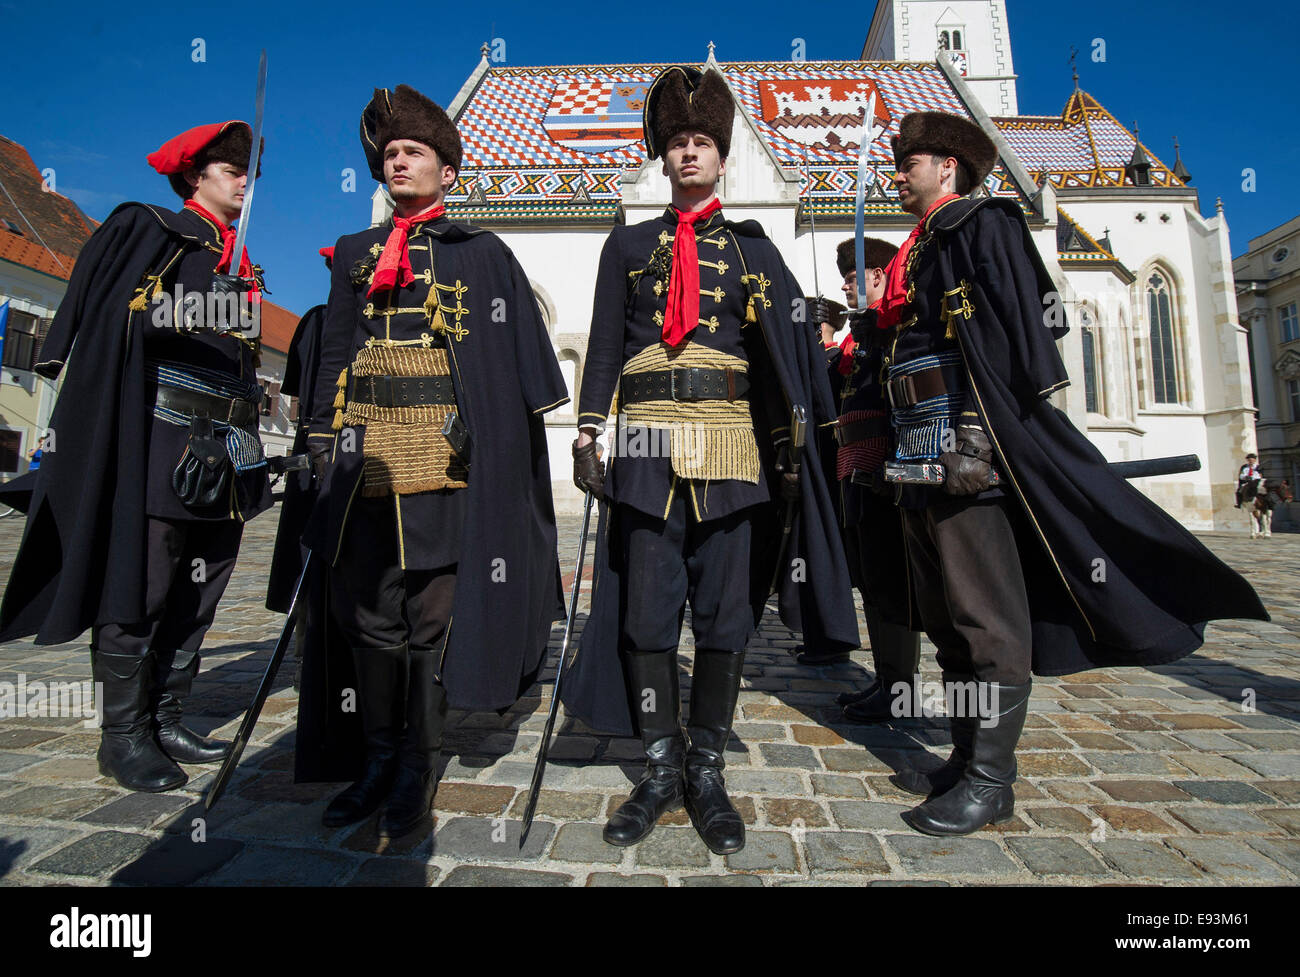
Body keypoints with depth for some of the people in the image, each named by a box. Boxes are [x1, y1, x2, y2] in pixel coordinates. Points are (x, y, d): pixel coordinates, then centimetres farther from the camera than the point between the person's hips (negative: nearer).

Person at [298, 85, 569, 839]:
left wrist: (513, 441, -4)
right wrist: (325, 438, 12)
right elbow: (335, 352, 18)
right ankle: (380, 760, 26)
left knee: (432, 614, 2)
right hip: (366, 455, 4)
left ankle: (418, 769, 19)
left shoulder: (481, 253, 7)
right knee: (369, 611, 8)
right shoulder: (356, 254, 19)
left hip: (442, 455, -4)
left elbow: (517, 358, 3)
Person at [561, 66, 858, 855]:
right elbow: (604, 347, 10)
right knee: (646, 612, 1)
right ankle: (663, 769, 20)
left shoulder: (753, 247, 15)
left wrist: (790, 452, 2)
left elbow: (791, 351, 10)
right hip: (649, 443, 0)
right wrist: (588, 435, 0)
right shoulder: (629, 245, 16)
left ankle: (708, 773, 20)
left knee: (726, 614, 2)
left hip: (732, 446, 0)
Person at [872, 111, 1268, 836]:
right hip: (922, 452, 10)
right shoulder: (919, 250, 27)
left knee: (983, 616, -3)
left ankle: (991, 780, 9)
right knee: (946, 616, 12)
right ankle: (967, 757, 24)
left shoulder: (983, 224, 1)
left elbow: (1010, 327, -13)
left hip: (965, 441, -9)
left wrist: (978, 433, -22)